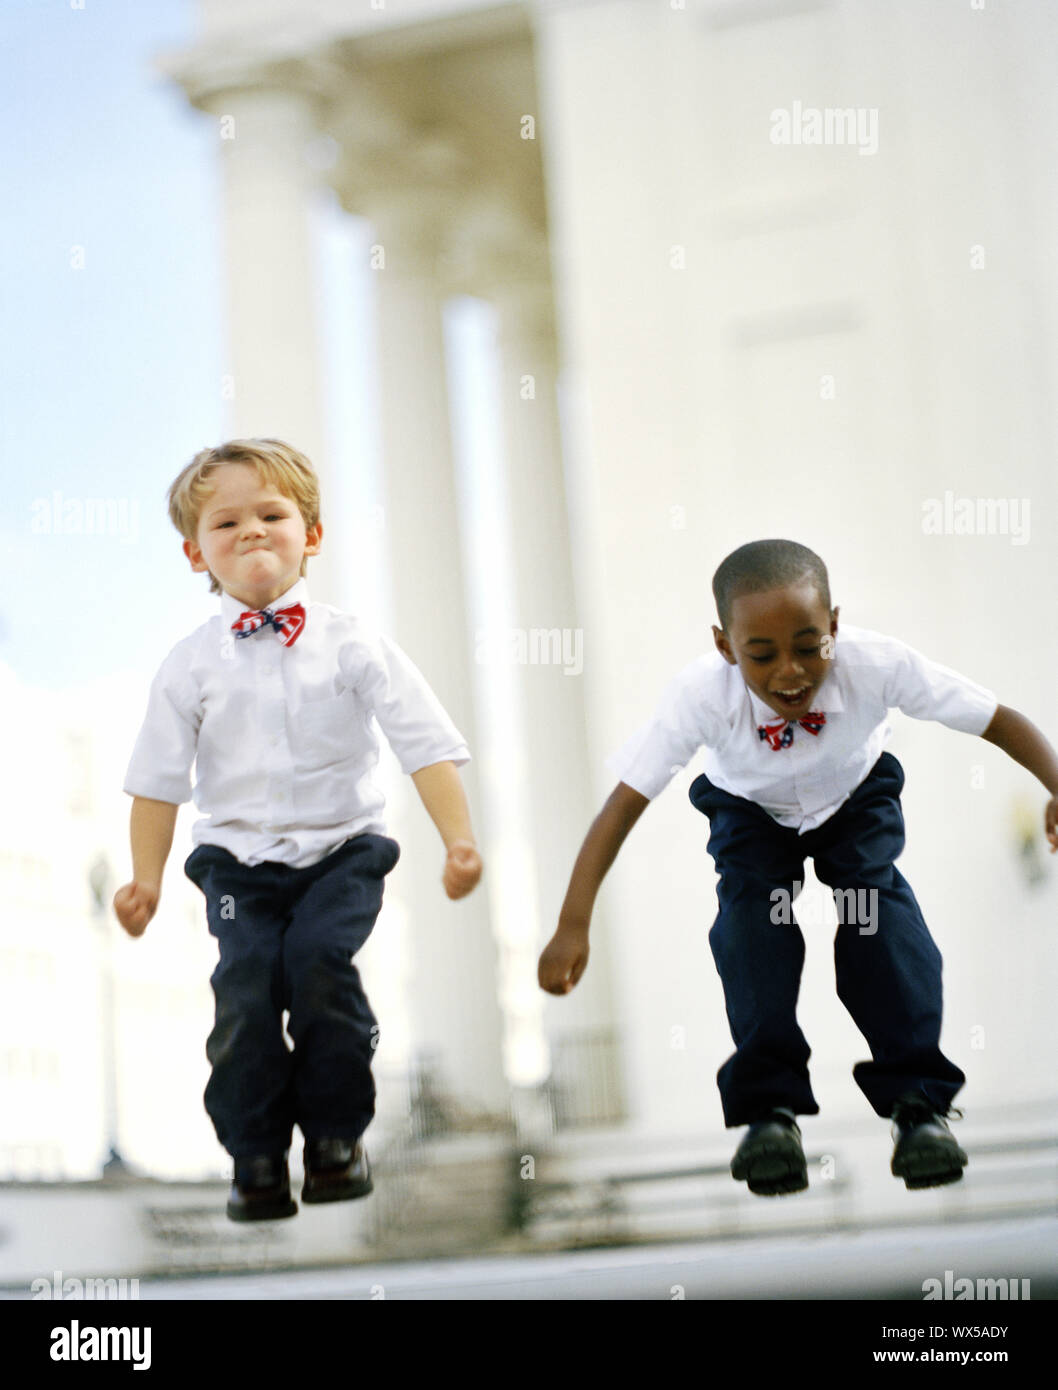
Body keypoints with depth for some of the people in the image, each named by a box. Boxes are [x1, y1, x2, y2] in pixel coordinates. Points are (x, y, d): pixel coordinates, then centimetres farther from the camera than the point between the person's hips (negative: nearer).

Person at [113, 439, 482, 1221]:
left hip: (342, 850, -1)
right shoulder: (192, 664, 0)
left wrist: (460, 838, -15)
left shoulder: (351, 646, -3)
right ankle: (256, 1156, 0)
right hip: (238, 860, 1)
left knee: (319, 958, -23)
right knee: (246, 982, -17)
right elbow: (160, 779, 4)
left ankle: (337, 1134, -2)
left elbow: (427, 744, -5)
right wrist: (147, 878, -4)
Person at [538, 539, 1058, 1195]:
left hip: (857, 798, 0)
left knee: (879, 905, -22)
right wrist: (573, 926, -40)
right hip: (751, 809, 0)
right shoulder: (702, 695, -38)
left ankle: (916, 1099, -15)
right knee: (751, 916, -23)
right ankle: (770, 1106, -14)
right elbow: (625, 802, -35)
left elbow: (999, 720, -32)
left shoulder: (876, 664, -39)